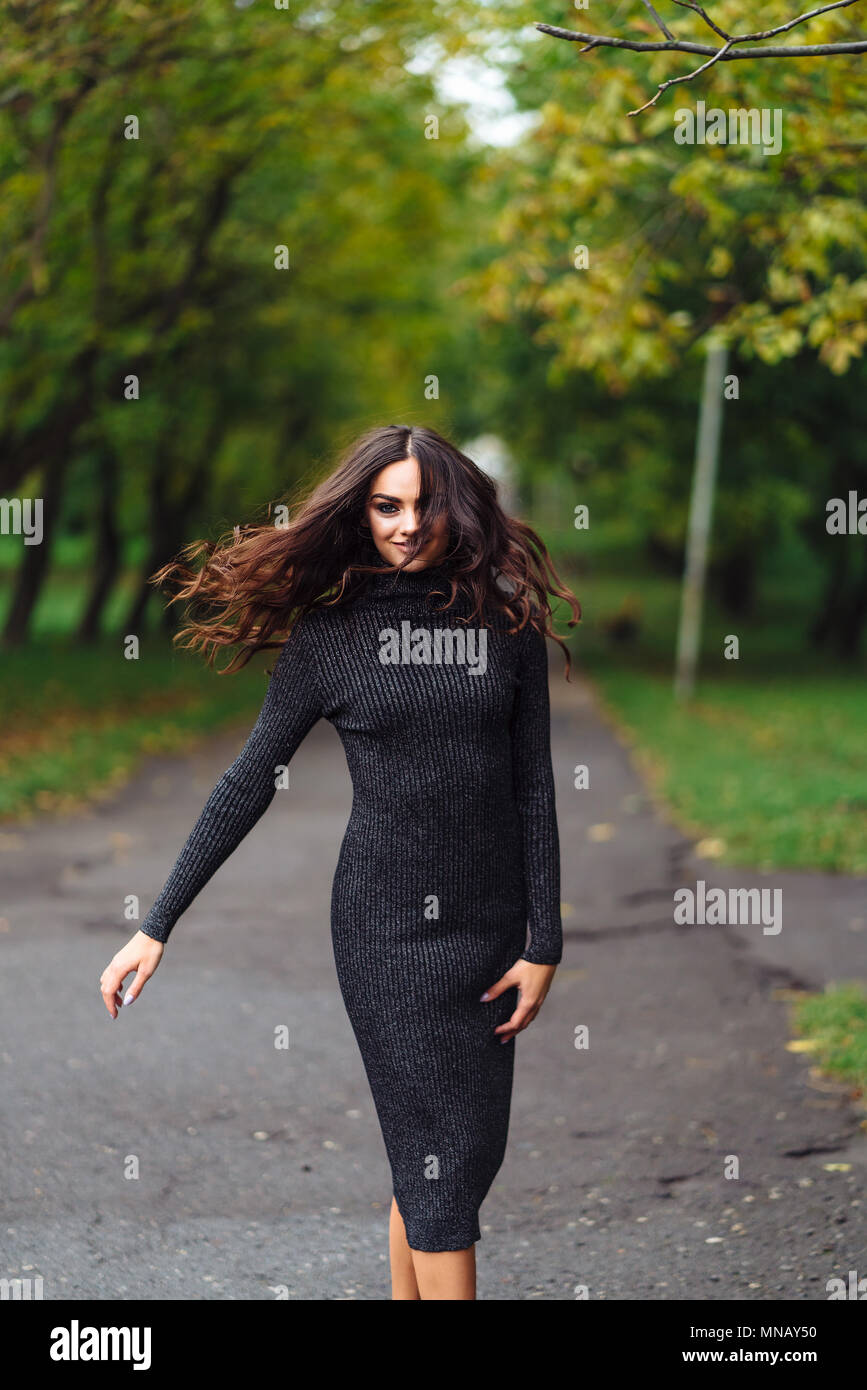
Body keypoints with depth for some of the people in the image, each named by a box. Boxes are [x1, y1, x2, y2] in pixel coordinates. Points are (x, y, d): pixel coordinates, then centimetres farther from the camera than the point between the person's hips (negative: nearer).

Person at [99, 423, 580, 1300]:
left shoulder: (507, 621, 2)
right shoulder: (329, 636, -3)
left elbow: (532, 787, 4)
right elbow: (248, 784, 1)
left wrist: (543, 942, -1)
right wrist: (155, 929, 0)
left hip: (490, 926, 3)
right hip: (386, 926, -3)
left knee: (470, 1150, 7)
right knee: (443, 1155, -4)